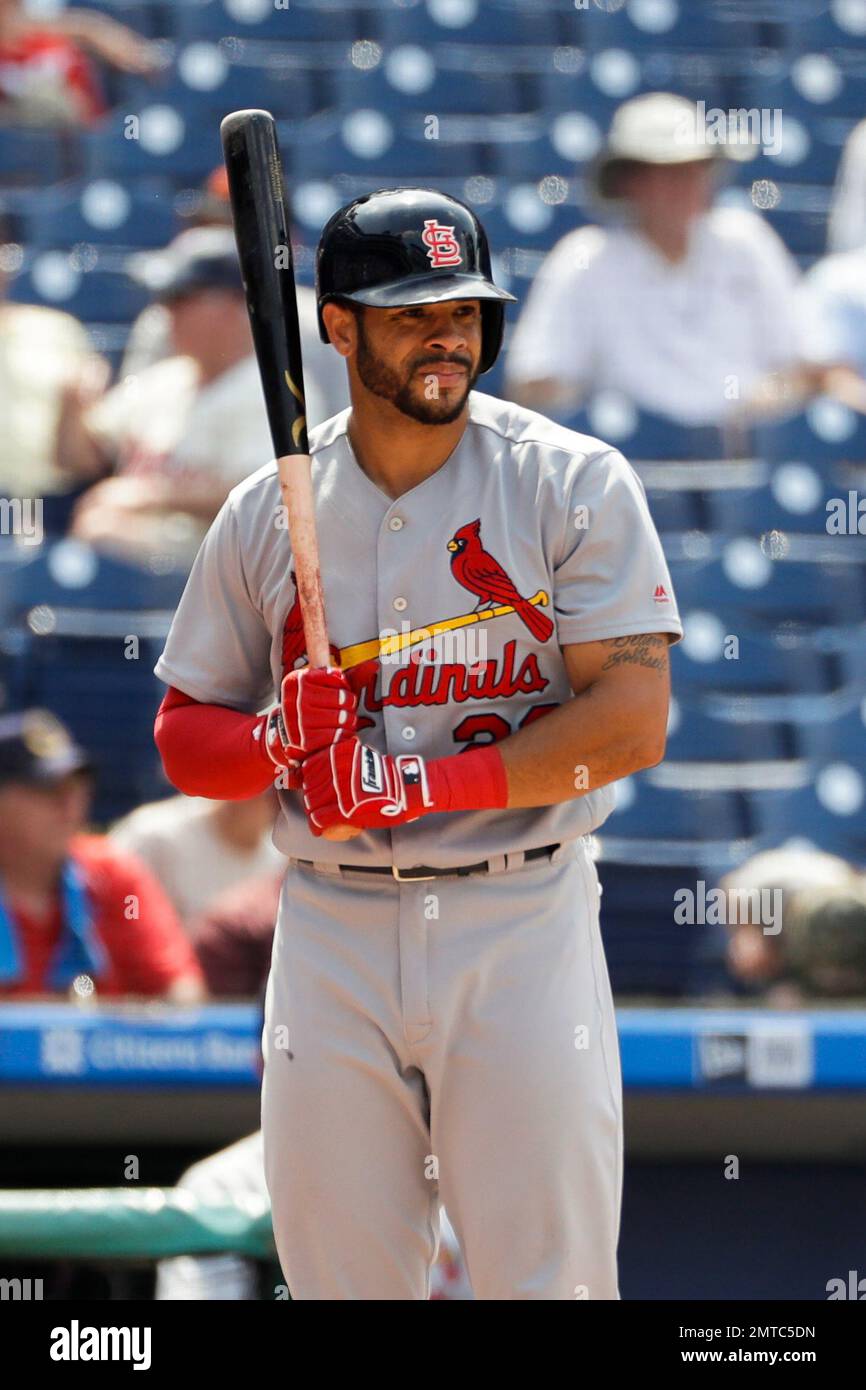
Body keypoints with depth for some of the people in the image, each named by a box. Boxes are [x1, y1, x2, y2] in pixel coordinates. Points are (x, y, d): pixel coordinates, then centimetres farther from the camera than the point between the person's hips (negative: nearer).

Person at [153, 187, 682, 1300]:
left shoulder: (576, 483, -2)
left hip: (523, 926, -3)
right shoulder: (265, 514, 8)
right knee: (338, 1278, 3)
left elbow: (632, 721, -10)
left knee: (549, 1278, -6)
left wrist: (420, 785, -16)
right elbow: (184, 739, 12)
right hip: (331, 942, 3)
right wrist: (281, 740, -12)